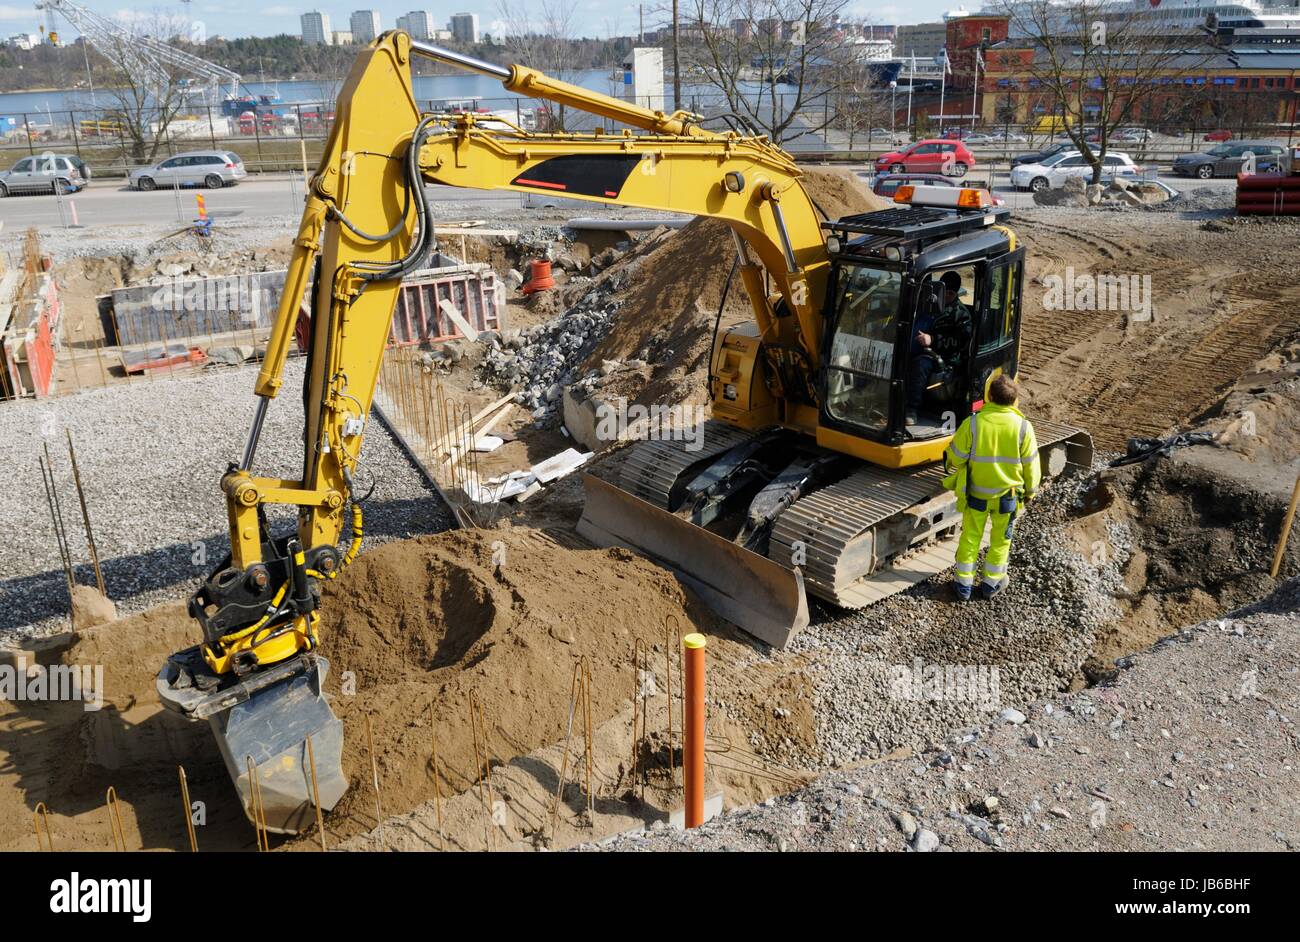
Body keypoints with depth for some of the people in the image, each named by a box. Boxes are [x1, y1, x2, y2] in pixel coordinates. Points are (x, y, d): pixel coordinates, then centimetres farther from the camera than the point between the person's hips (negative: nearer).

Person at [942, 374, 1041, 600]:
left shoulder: (973, 422, -18)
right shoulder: (1023, 427, -15)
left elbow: (956, 455, -10)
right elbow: (1030, 464, -5)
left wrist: (951, 468, 13)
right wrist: (1030, 490, 11)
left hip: (976, 492, 0)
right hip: (1007, 493, 0)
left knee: (970, 537, 15)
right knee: (1000, 539, 18)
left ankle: (963, 583, 21)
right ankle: (992, 583, 29)